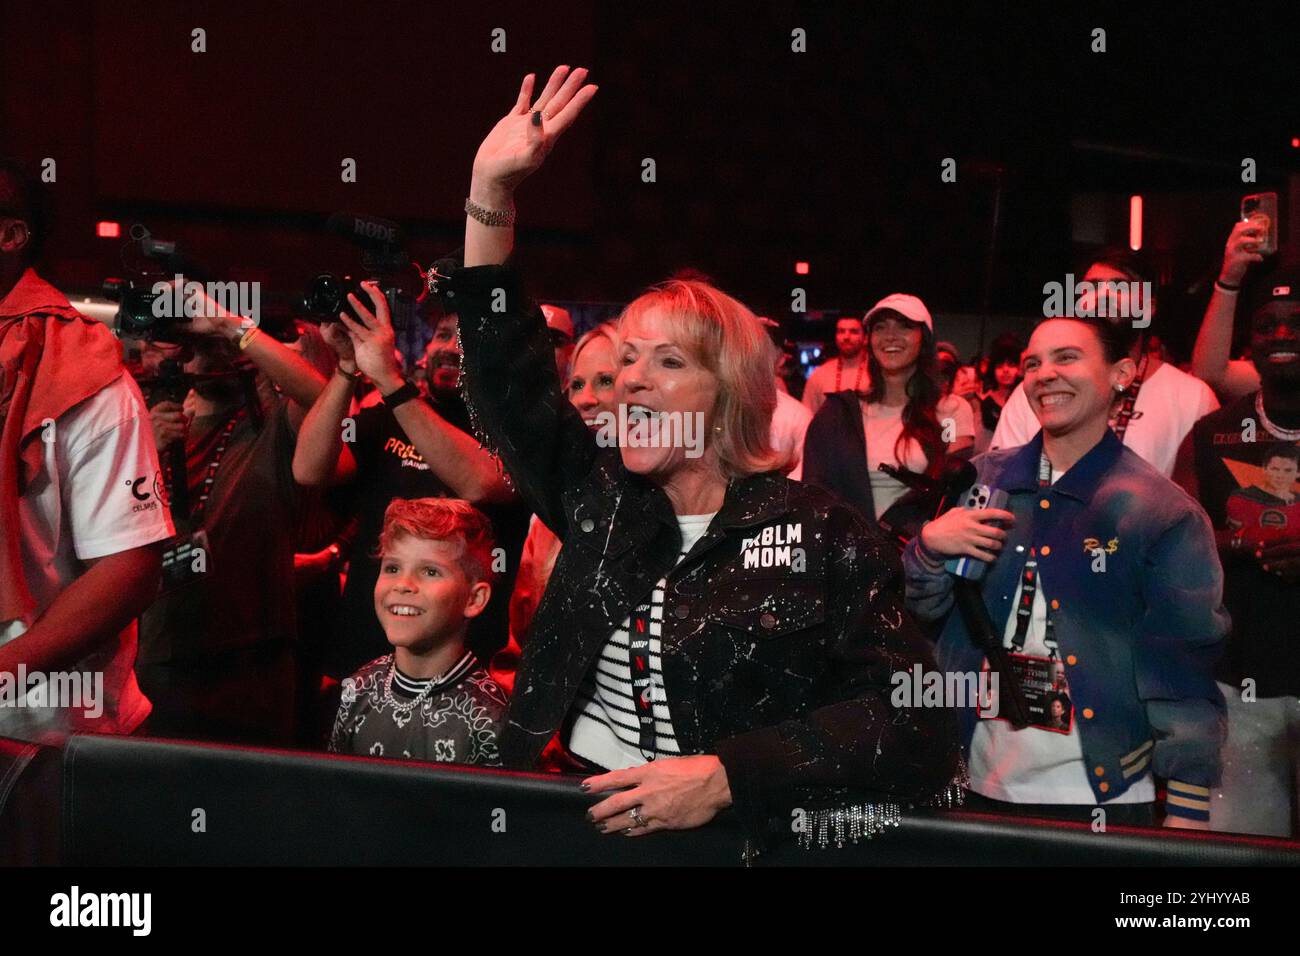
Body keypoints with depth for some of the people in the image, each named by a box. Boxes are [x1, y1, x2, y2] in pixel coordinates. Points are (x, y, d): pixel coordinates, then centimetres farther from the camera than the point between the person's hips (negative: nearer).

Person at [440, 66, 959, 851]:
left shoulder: (820, 536, -4)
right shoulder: (602, 499, 9)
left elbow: (915, 726, -10)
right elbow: (509, 376, 7)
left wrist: (723, 778, -18)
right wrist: (491, 191, -2)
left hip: (742, 835, -4)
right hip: (565, 813, 4)